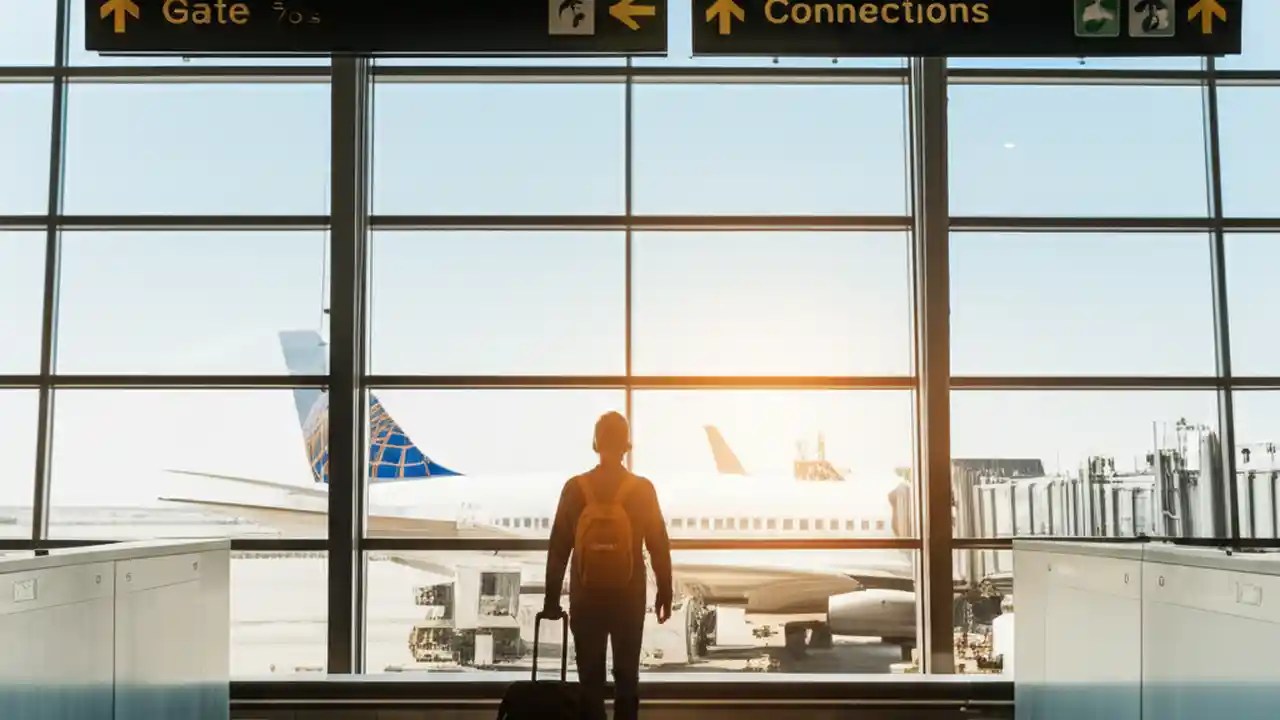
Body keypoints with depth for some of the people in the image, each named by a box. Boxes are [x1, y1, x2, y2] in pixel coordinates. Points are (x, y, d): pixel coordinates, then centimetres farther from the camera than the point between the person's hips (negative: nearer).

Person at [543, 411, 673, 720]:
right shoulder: (643, 490, -5)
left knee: (590, 677, 7)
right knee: (626, 674, 10)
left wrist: (552, 597, 5)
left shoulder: (575, 488, -4)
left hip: (586, 598, 0)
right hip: (629, 598, 0)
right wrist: (665, 593, 7)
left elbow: (558, 548, -2)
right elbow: (659, 547, -3)